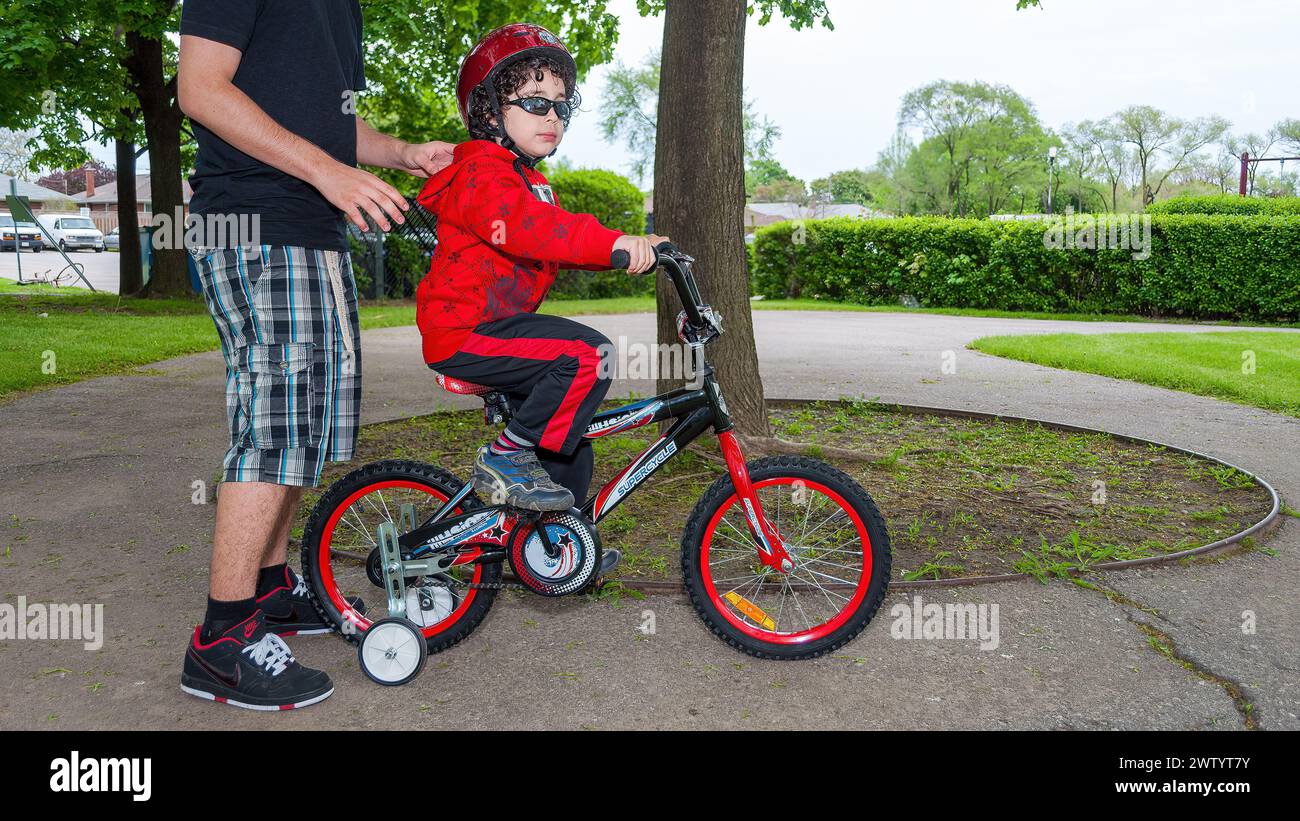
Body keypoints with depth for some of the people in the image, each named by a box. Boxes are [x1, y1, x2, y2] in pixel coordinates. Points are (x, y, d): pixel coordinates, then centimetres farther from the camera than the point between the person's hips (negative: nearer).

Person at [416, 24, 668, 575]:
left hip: (495, 328, 10)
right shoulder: (482, 173, -14)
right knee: (588, 354, -26)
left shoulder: (529, 182, 21)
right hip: (465, 332, -10)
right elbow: (529, 228, -32)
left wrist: (638, 248, 7)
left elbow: (553, 244, 19)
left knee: (569, 433, 13)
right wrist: (615, 243, -43)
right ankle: (507, 458, -15)